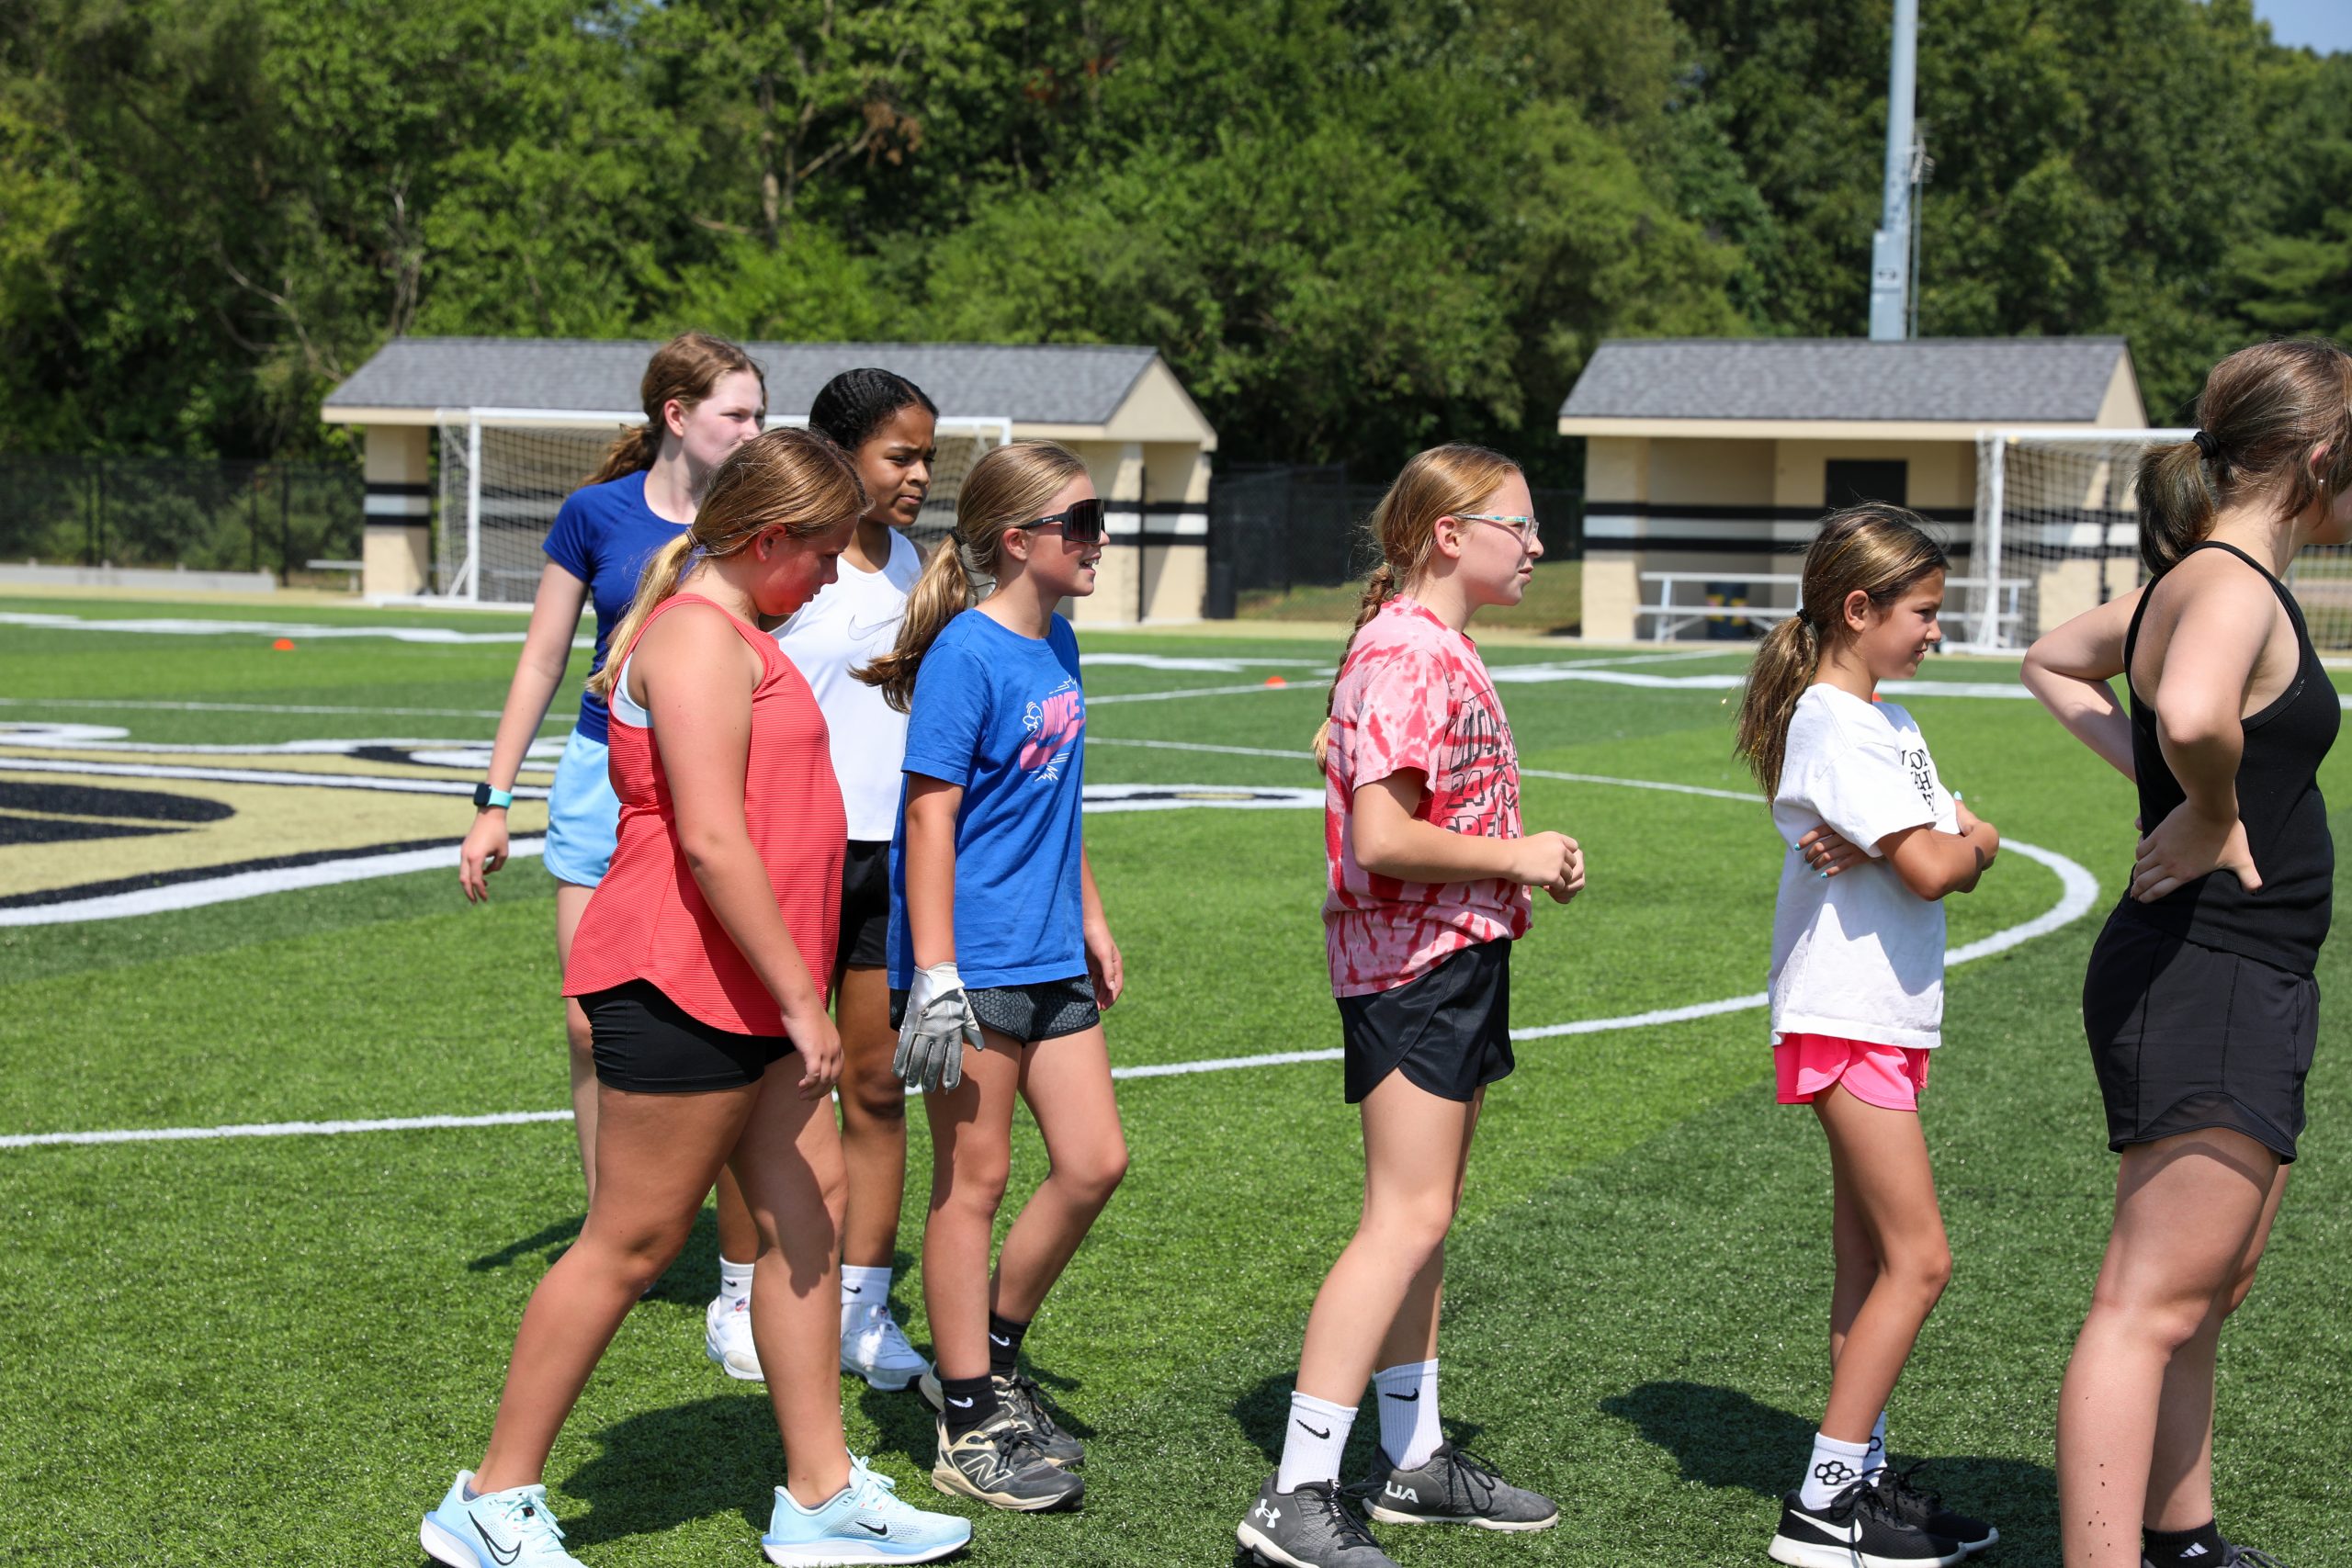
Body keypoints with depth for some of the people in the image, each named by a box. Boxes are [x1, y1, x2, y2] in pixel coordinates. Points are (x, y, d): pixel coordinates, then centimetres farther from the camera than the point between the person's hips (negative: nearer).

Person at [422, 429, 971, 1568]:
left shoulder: (739, 640, 19)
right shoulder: (700, 635, -14)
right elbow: (711, 840, -22)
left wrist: (794, 992, 22)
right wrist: (801, 999, -20)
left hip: (748, 994, 10)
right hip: (681, 987, -10)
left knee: (808, 1208, 9)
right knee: (630, 1244, -3)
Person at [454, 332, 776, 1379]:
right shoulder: (596, 515, 0)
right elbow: (542, 662, 7)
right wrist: (495, 801, 5)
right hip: (606, 779, 1)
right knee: (594, 1028, 4)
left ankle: (741, 1291, 5)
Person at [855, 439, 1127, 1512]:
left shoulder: (1056, 645, 10)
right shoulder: (966, 655, -15)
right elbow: (930, 819, -17)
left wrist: (1089, 918, 22)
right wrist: (935, 977, -20)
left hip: (1050, 959, 8)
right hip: (974, 966, -8)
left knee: (1095, 1162, 8)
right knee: (974, 1181, 1)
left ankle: (989, 1362, 26)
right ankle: (970, 1431, 12)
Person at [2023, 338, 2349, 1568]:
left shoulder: (2195, 584, 12)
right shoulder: (2232, 586, -18)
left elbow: (2052, 662, 30)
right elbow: (2192, 715, -41)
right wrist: (2212, 816, -20)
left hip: (2247, 996, 10)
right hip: (2205, 988, -10)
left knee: (2205, 1298, 22)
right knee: (2150, 1304, -11)